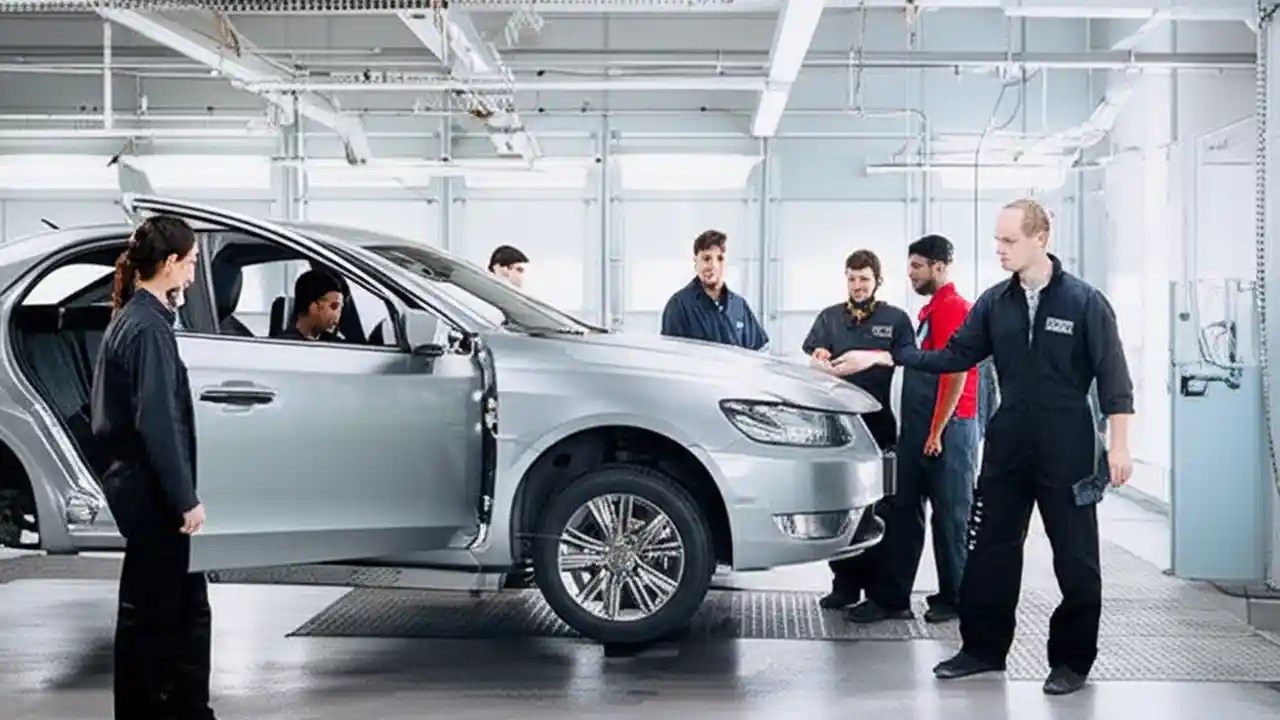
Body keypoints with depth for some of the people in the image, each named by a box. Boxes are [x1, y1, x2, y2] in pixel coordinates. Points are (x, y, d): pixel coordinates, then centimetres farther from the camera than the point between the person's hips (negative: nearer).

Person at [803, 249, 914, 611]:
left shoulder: (896, 319, 7)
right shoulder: (829, 317, 14)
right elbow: (809, 352, 1)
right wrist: (818, 359, -21)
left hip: (880, 425, -2)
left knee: (877, 509, 0)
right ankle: (845, 584, 11)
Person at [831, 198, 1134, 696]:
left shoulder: (1084, 302, -8)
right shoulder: (994, 303, 4)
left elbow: (1113, 379, -7)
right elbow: (955, 356, 6)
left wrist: (1118, 446, -10)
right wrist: (883, 358, -1)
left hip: (1068, 449, -4)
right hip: (1008, 444, 4)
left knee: (1075, 559, 4)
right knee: (990, 552, 8)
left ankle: (1072, 661, 17)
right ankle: (983, 648, 21)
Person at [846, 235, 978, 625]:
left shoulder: (954, 308, -12)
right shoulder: (930, 311, 18)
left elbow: (956, 374, -17)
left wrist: (937, 432, -18)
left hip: (946, 429, -9)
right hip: (918, 430, 10)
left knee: (949, 516, 0)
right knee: (902, 511, 8)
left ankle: (954, 600, 10)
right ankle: (890, 597, 11)